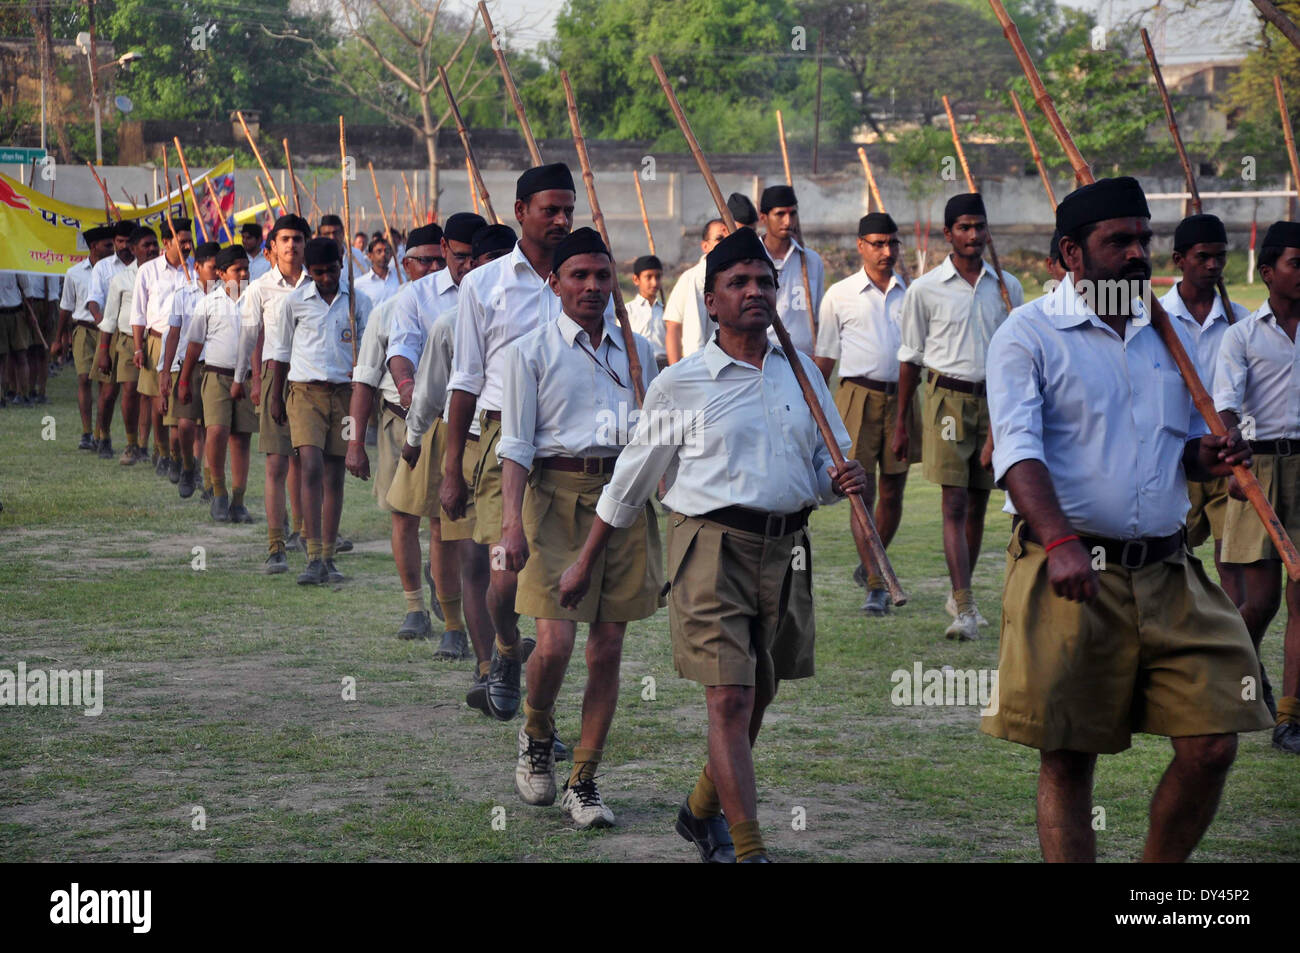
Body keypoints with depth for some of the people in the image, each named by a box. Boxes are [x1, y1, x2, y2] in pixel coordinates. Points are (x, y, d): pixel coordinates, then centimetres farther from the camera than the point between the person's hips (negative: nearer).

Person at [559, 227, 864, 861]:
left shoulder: (801, 372, 10)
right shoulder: (680, 385, 0)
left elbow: (825, 465, 18)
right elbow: (630, 481, 7)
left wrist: (843, 479, -7)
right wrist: (585, 564, 10)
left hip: (785, 549, 5)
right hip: (712, 546, -5)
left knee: (757, 697, 14)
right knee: (730, 699, -11)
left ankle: (703, 812, 36)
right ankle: (748, 850, -9)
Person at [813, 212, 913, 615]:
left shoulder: (910, 294, 12)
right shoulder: (840, 295, 5)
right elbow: (824, 357, 8)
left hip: (901, 398, 3)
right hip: (858, 396, -3)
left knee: (892, 492, 5)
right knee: (862, 492, -8)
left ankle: (871, 567, 26)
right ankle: (877, 585, -8)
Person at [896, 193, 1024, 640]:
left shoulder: (1007, 286, 7)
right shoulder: (925, 290, 0)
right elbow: (911, 357, 6)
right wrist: (901, 423, 6)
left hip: (995, 400, 3)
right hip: (949, 398, -3)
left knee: (978, 503, 9)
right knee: (955, 503, -11)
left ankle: (961, 594, 24)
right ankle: (965, 609, -16)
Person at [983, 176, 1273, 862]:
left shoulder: (1174, 336, 16)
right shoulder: (1029, 335, -2)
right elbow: (1017, 447, -15)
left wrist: (1206, 457, -2)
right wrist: (1061, 542, -31)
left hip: (1169, 574, 5)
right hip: (1069, 575, -5)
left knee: (1212, 745, -2)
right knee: (1067, 757, 1)